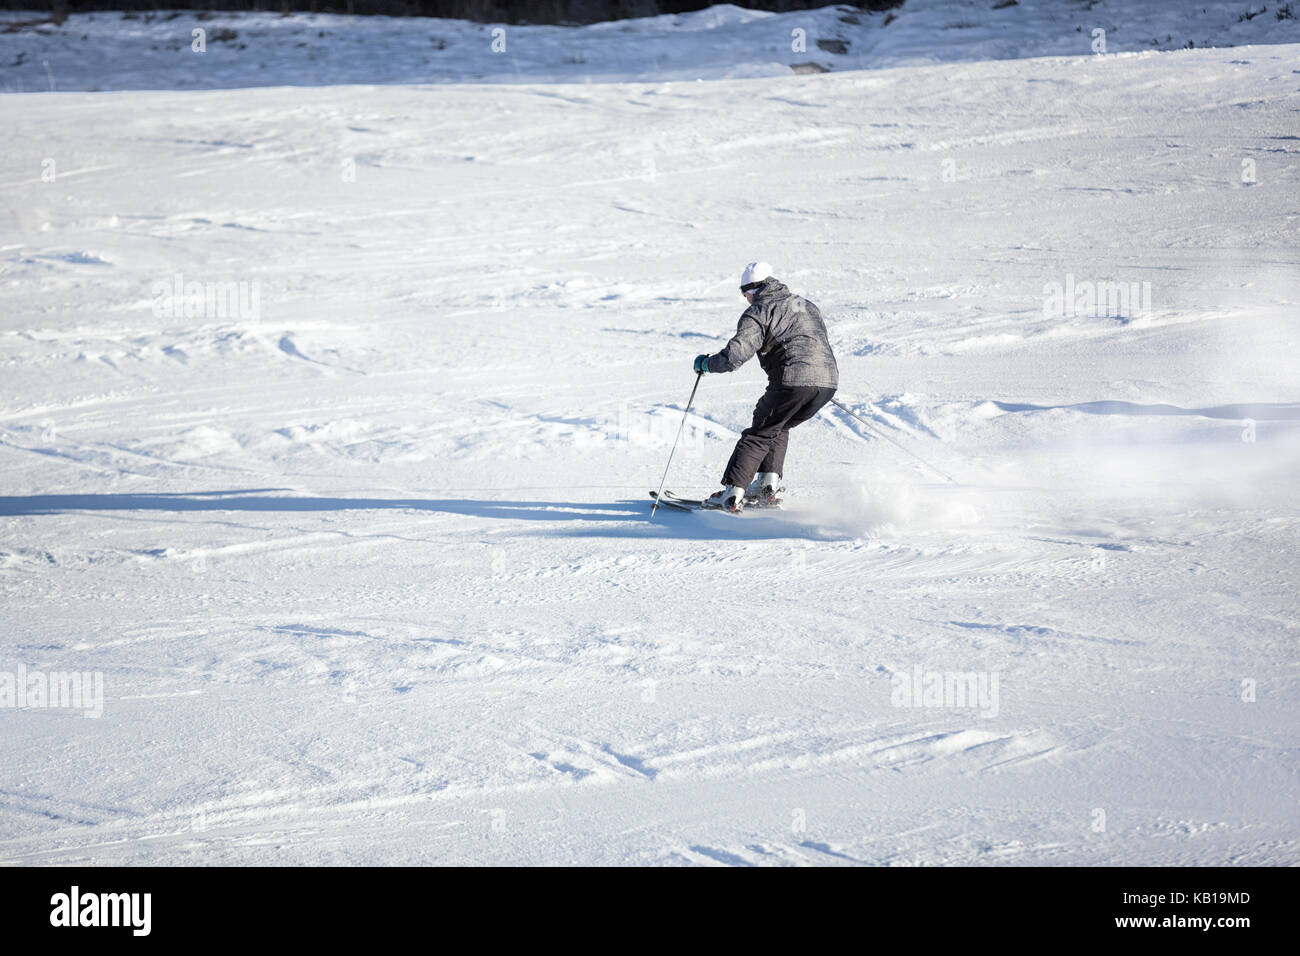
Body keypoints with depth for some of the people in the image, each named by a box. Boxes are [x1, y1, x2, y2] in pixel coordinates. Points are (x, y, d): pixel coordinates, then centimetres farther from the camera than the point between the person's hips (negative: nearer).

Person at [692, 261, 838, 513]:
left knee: (759, 434, 5)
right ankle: (769, 485, 16)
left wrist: (705, 363, 8)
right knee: (779, 427, 26)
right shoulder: (807, 306, 25)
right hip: (828, 381, 7)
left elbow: (735, 355, -8)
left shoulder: (758, 312, 2)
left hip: (793, 381, -7)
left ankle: (732, 494, -2)